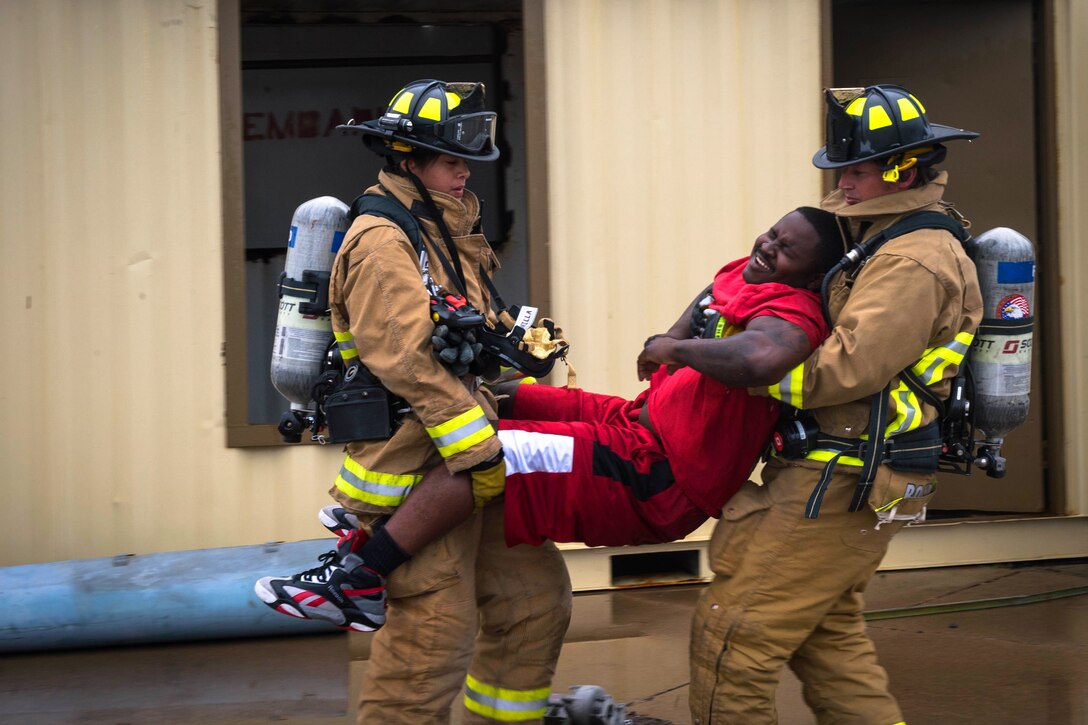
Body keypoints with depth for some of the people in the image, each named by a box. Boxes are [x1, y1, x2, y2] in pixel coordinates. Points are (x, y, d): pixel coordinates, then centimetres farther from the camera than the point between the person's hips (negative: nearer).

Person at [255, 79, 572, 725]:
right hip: (418, 465, -10)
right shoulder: (384, 241, -14)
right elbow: (407, 363, -23)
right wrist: (482, 452, -24)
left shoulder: (447, 231, 17)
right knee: (434, 630, -9)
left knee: (535, 596, 13)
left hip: (469, 458, 10)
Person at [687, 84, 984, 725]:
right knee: (827, 633, 19)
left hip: (844, 484, -11)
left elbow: (847, 368, -27)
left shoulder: (912, 262, -19)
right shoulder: (880, 234, 15)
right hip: (854, 478, 11)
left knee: (732, 631, -7)